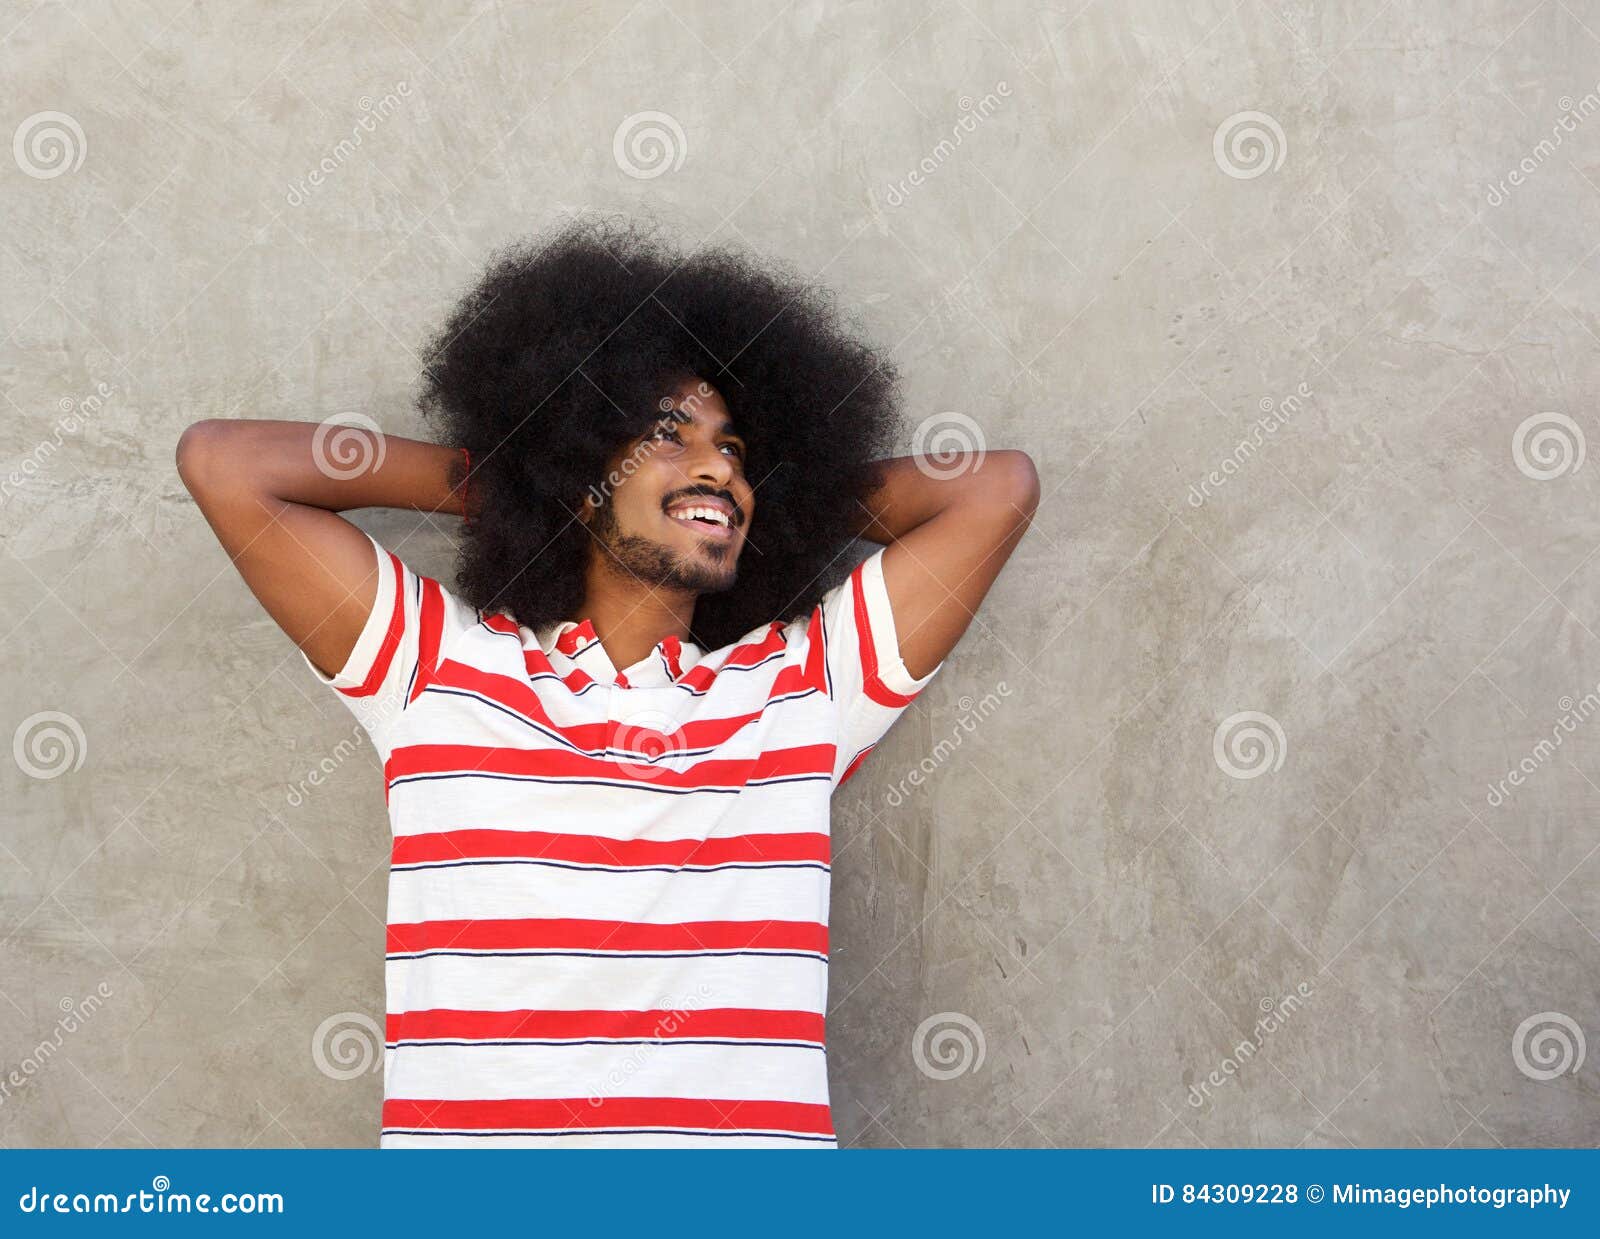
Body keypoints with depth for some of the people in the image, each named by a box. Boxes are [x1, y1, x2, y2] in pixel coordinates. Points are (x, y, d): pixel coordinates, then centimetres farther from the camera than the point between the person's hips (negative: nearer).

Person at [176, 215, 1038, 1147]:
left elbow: (1001, 486, 17)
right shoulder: (439, 668, 13)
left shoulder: (802, 687, 16)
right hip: (464, 1128, 0)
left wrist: (797, 495, 25)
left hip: (754, 1128, 1)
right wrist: (486, 478, 18)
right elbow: (222, 462, 11)